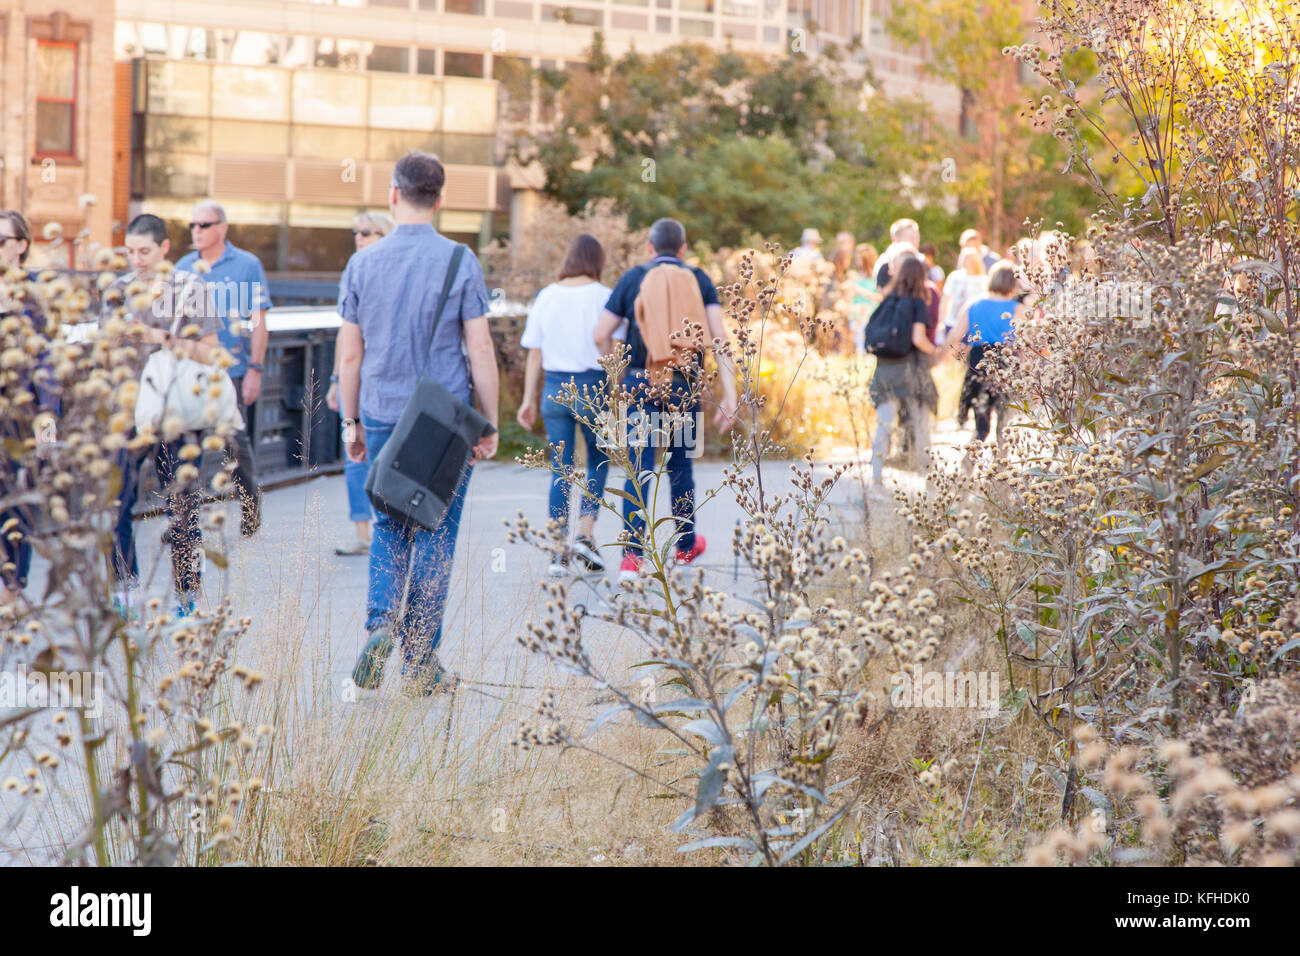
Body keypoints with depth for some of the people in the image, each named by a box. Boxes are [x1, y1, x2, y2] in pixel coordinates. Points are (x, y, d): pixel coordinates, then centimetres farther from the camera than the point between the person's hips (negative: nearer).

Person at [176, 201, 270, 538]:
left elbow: (258, 321, -2)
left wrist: (255, 369, -8)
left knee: (236, 441, -1)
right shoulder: (184, 267, 11)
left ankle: (251, 509, 16)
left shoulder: (247, 265, 0)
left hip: (233, 370, -3)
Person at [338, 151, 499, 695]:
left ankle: (380, 622, -7)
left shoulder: (363, 263, 1)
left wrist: (351, 421, 13)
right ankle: (420, 661, 8)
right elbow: (481, 350, -7)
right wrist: (490, 424, 0)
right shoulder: (460, 263, -7)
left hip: (382, 416, 2)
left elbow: (349, 355, 4)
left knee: (389, 526, 16)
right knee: (435, 534, 5)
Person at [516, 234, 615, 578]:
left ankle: (558, 551, 2)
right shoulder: (603, 296, -5)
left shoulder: (547, 296, 5)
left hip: (555, 389, 3)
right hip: (593, 388, -3)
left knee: (560, 471, 6)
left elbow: (534, 353, 7)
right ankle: (585, 535, -2)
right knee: (598, 463, 14)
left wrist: (529, 398, 11)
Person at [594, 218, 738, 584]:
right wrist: (729, 394, -7)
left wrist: (621, 371, 19)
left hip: (640, 382, -1)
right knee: (680, 466, 17)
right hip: (684, 385, 1)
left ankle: (632, 554, -15)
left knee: (639, 470, -2)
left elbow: (601, 336, 3)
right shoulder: (699, 280, 6)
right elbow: (719, 337, -5)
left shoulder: (633, 278, 5)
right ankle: (686, 544, 33)